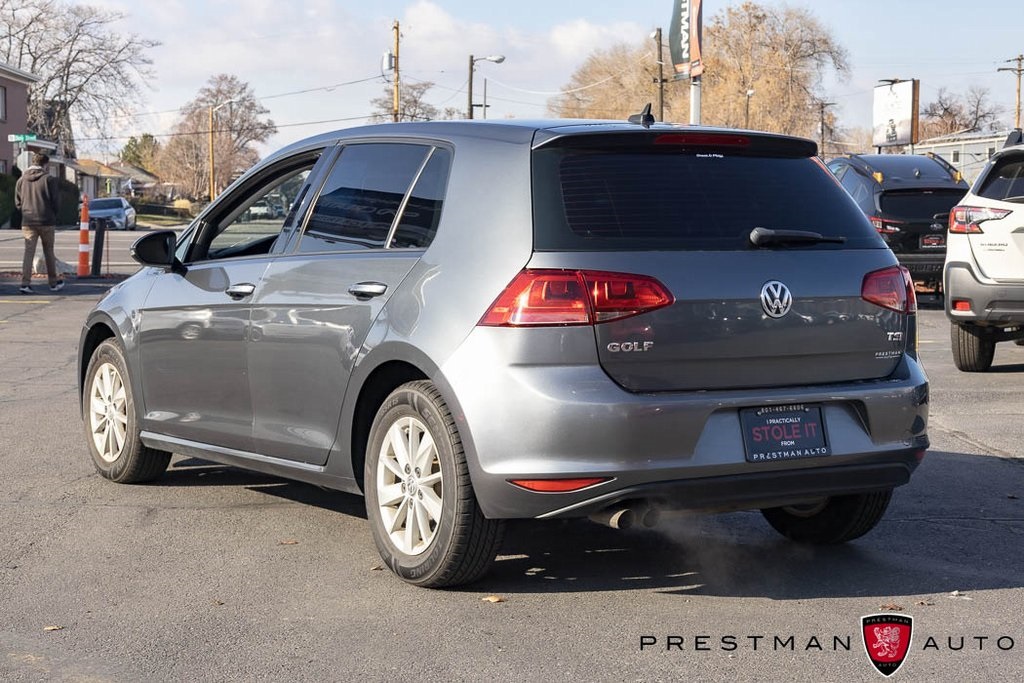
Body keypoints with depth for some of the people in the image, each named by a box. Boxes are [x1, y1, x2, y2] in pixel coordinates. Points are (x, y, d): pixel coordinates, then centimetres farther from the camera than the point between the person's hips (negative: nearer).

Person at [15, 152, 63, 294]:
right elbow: (56, 202, -7)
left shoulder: (21, 180, 4)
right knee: (49, 252, 11)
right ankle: (54, 282, 21)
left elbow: (17, 203, 8)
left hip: (28, 222, 3)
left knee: (28, 252, 1)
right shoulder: (49, 179, -9)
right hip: (46, 222, -3)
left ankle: (25, 283, -11)